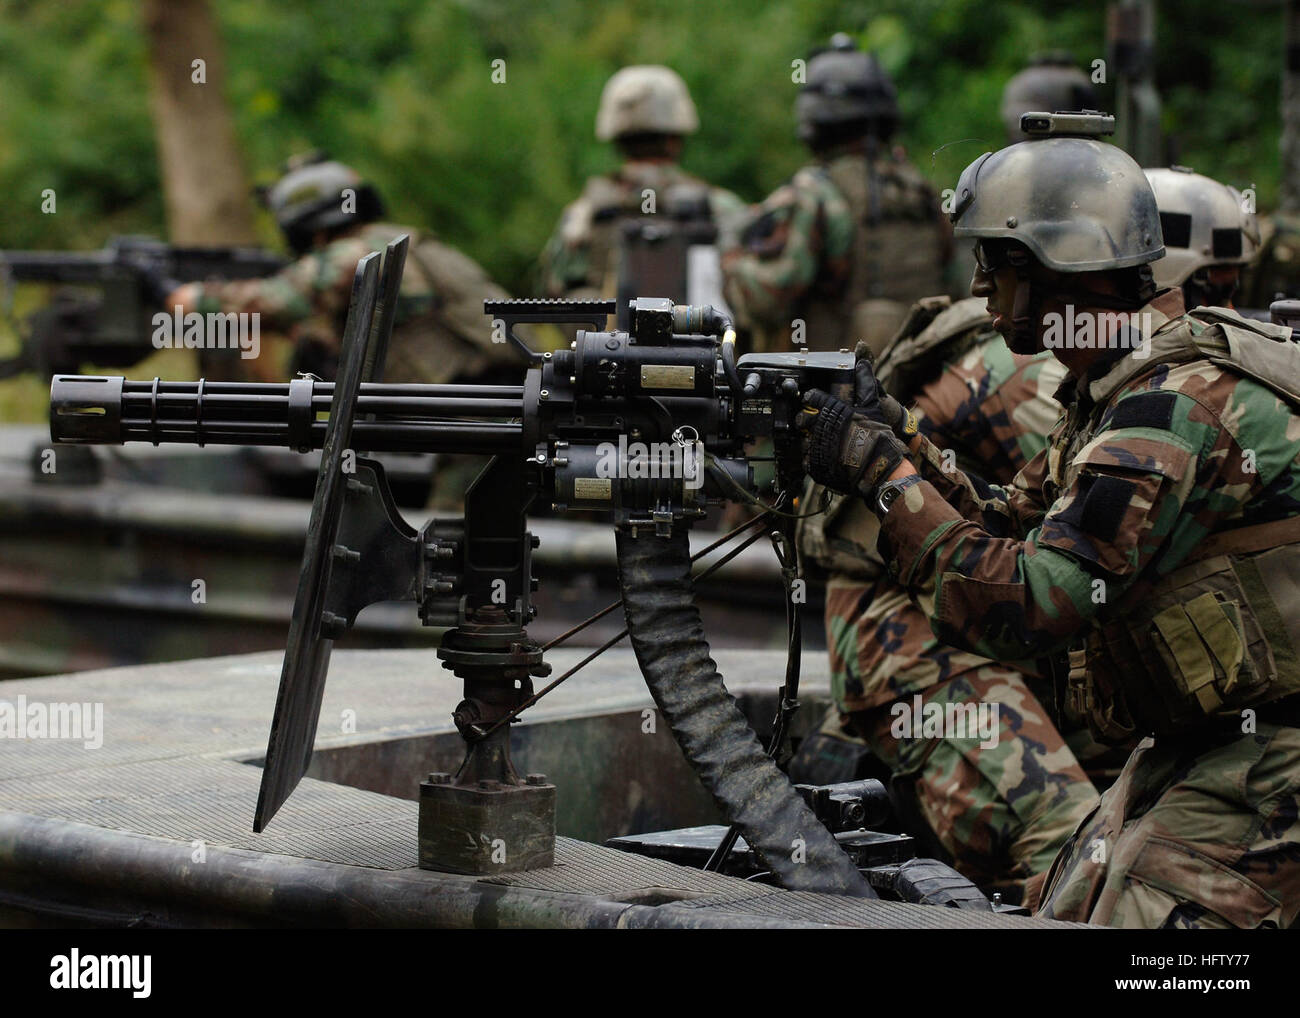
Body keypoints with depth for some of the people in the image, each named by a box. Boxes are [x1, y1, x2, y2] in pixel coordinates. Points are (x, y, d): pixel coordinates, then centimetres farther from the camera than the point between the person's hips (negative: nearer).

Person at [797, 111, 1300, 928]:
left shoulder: (1180, 410, -25)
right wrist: (900, 445, 1)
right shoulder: (1121, 383, 8)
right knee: (1068, 919, 12)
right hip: (1188, 750, 10)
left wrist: (886, 475, -20)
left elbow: (1025, 607, -29)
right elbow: (1017, 529, 15)